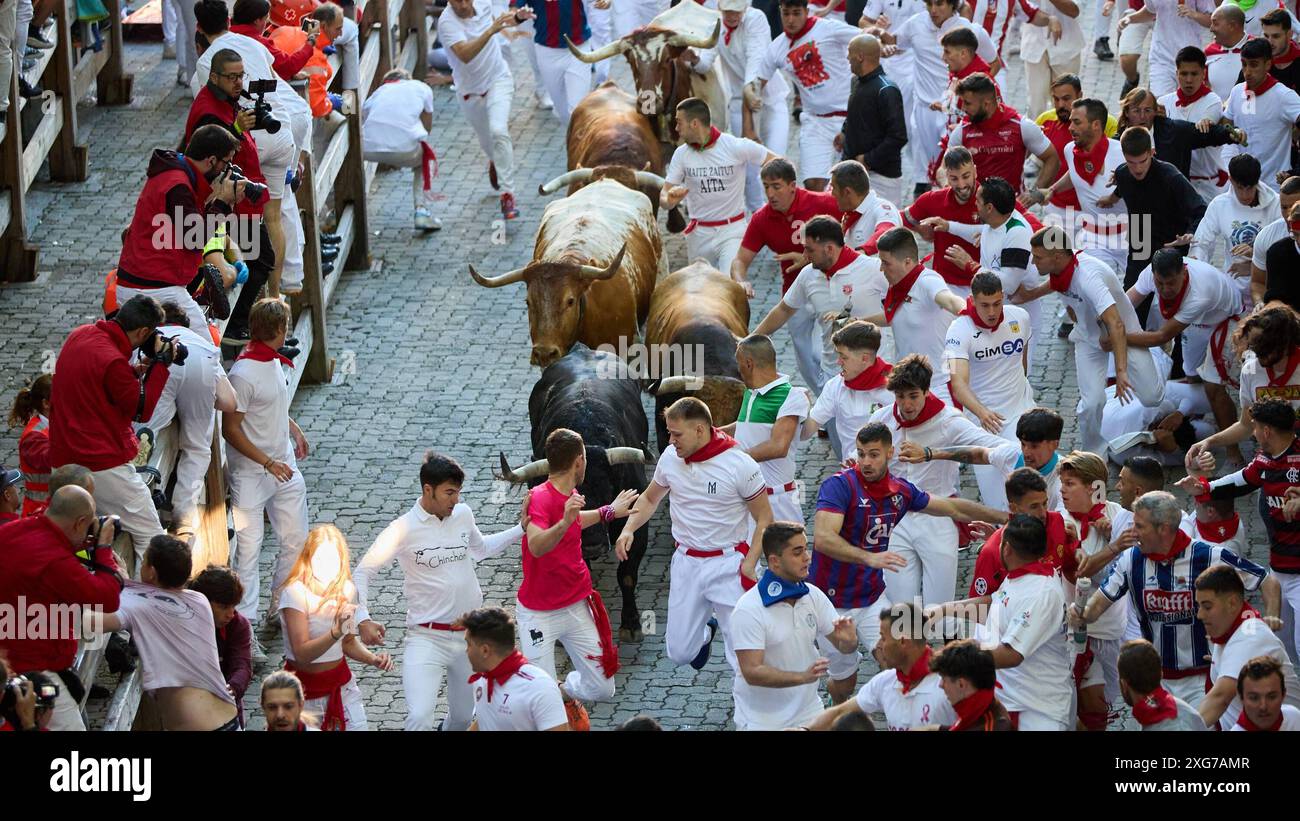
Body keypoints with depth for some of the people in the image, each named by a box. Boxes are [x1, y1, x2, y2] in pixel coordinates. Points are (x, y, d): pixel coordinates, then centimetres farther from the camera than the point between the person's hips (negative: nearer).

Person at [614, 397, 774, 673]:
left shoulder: (741, 465, -16)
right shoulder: (670, 457, -3)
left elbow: (764, 519, -7)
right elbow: (650, 498, 16)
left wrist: (749, 564, -18)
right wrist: (628, 529, -2)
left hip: (727, 565, -4)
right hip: (686, 562, 4)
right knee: (679, 653, 12)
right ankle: (705, 631, 45)